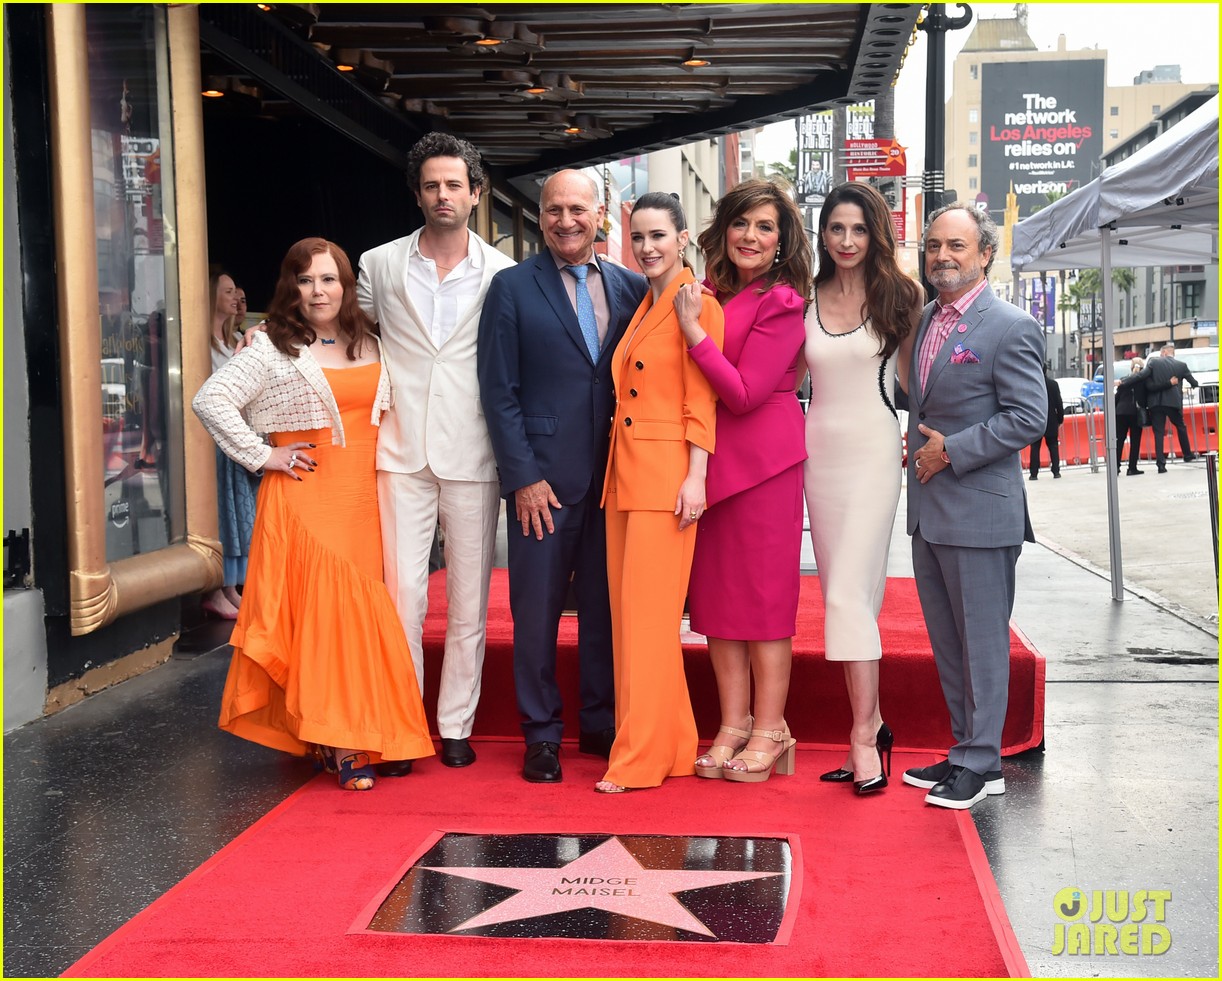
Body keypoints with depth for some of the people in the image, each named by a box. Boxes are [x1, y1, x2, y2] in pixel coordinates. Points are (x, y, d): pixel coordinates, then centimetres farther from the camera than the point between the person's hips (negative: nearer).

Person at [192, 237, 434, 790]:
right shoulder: (273, 349, -2)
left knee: (358, 612, -1)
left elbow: (383, 411, 26)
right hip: (306, 497, -4)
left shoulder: (368, 345, 13)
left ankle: (356, 732, 5)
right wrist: (261, 456, -9)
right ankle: (338, 742, -7)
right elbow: (210, 400, -9)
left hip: (363, 498, 4)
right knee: (324, 606, -12)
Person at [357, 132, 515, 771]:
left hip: (472, 455, 0)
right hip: (401, 453, 0)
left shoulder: (503, 274, 4)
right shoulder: (380, 265, 6)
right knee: (401, 593, -2)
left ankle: (456, 725, 16)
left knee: (469, 599, 5)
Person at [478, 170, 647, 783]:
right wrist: (522, 477, -9)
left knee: (605, 606, 10)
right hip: (544, 477, -2)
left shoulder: (632, 288, 9)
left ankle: (601, 723, 24)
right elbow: (498, 390, -3)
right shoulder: (512, 287, 1)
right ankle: (542, 733, 17)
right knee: (536, 610, 4)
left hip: (614, 475, 3)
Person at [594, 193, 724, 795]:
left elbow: (702, 399, -12)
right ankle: (673, 743, 18)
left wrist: (695, 476, -17)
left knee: (648, 613, -6)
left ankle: (641, 756, 1)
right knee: (627, 611, 9)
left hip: (667, 473, -9)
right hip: (623, 472, 9)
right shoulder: (639, 305, 17)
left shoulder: (696, 304, -7)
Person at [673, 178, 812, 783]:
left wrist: (694, 333, -17)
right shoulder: (712, 294, 10)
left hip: (762, 460, -7)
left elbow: (744, 394, -16)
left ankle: (768, 732, 9)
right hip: (711, 459, 7)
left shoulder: (782, 303, -9)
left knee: (763, 594, 0)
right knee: (717, 592, 8)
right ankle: (732, 725, 17)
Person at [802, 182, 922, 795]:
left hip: (874, 450, -4)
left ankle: (862, 733, -6)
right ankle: (872, 722, 15)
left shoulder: (898, 295, 1)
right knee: (846, 598, 7)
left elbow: (914, 372, 8)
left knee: (850, 594, -12)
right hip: (819, 450, 4)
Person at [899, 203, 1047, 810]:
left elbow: (1029, 417, -16)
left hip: (979, 511, -8)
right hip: (928, 510, 8)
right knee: (947, 643, 15)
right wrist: (918, 446, 7)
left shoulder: (1011, 328, -11)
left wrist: (951, 451, -16)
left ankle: (981, 764, 11)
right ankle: (964, 750, 26)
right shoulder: (924, 320, 13)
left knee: (981, 643, 1)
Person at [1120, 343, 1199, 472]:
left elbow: (1141, 375, -12)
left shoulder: (1153, 362, -1)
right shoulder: (1181, 365, 5)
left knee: (1159, 433, 0)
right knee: (1180, 427, 23)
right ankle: (1187, 455, 32)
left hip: (1156, 402, -1)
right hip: (1174, 402, 1)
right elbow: (1194, 382, 14)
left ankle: (1161, 464, -7)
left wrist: (1122, 382, -10)